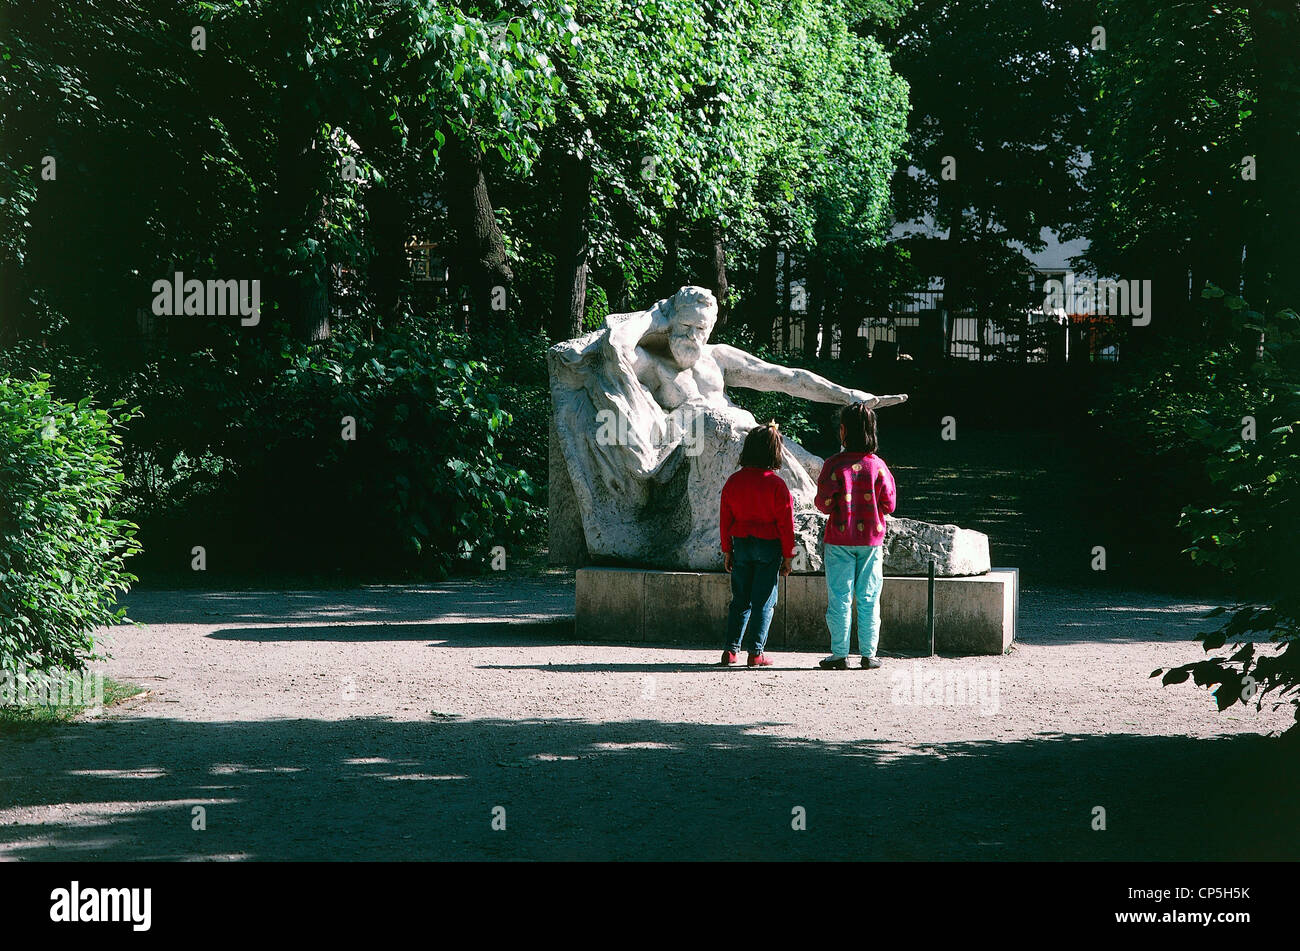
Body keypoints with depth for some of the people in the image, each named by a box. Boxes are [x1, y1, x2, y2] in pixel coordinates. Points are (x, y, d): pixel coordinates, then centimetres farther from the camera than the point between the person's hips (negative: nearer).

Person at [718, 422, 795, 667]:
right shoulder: (776, 484, -11)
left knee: (740, 600, 12)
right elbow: (786, 523, -8)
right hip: (769, 546, -4)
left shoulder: (733, 481, 1)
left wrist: (727, 550, 15)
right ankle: (755, 652, 1)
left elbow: (725, 519, 6)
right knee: (764, 601, 3)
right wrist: (788, 556, 0)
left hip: (741, 545, 4)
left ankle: (731, 649, 6)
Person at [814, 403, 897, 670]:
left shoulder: (834, 465, -12)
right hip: (871, 538, 2)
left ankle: (840, 654, 3)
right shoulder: (877, 465, -5)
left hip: (840, 540, -2)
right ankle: (868, 654, 9)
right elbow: (889, 504, 0)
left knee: (840, 598, 3)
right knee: (868, 598, 8)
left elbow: (824, 504, -10)